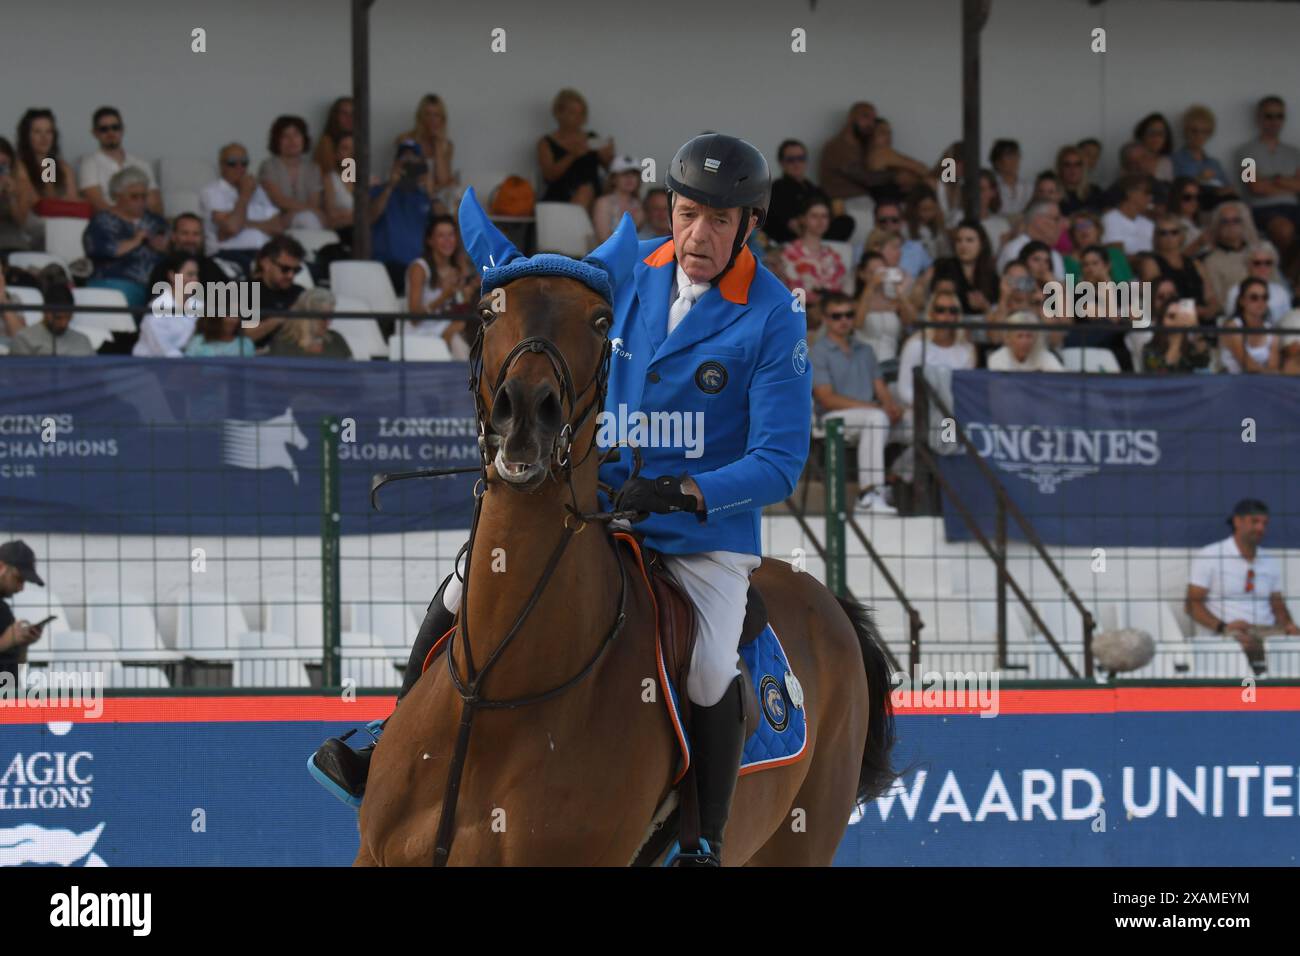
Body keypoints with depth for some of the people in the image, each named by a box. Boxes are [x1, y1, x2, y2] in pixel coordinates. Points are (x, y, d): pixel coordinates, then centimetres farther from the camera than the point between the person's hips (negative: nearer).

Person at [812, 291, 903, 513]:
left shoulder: (865, 351, 23)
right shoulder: (817, 353, 2)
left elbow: (881, 389, 16)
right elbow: (827, 399, -8)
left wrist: (890, 405, -10)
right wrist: (871, 407, -16)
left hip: (868, 415, 6)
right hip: (833, 419, -6)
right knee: (876, 418, -37)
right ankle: (870, 492, -40)